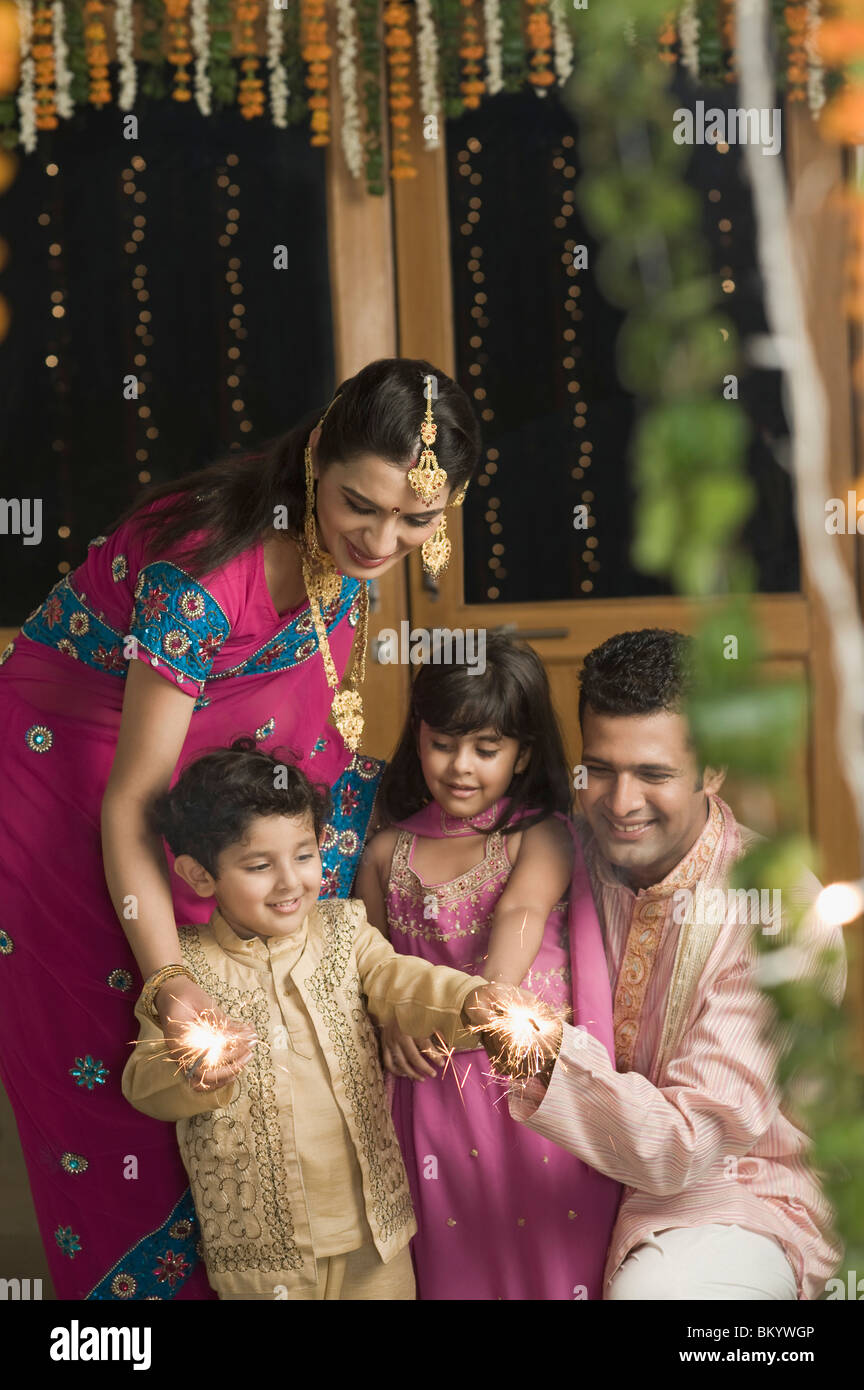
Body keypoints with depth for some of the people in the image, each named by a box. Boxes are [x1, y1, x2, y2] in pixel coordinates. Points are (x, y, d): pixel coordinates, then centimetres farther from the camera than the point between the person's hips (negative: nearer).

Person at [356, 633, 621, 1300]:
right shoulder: (388, 855, 10)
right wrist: (393, 1014, -7)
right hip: (437, 1091, 3)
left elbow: (523, 911, -21)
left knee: (552, 1264, 1)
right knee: (454, 1263, 9)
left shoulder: (542, 837, -2)